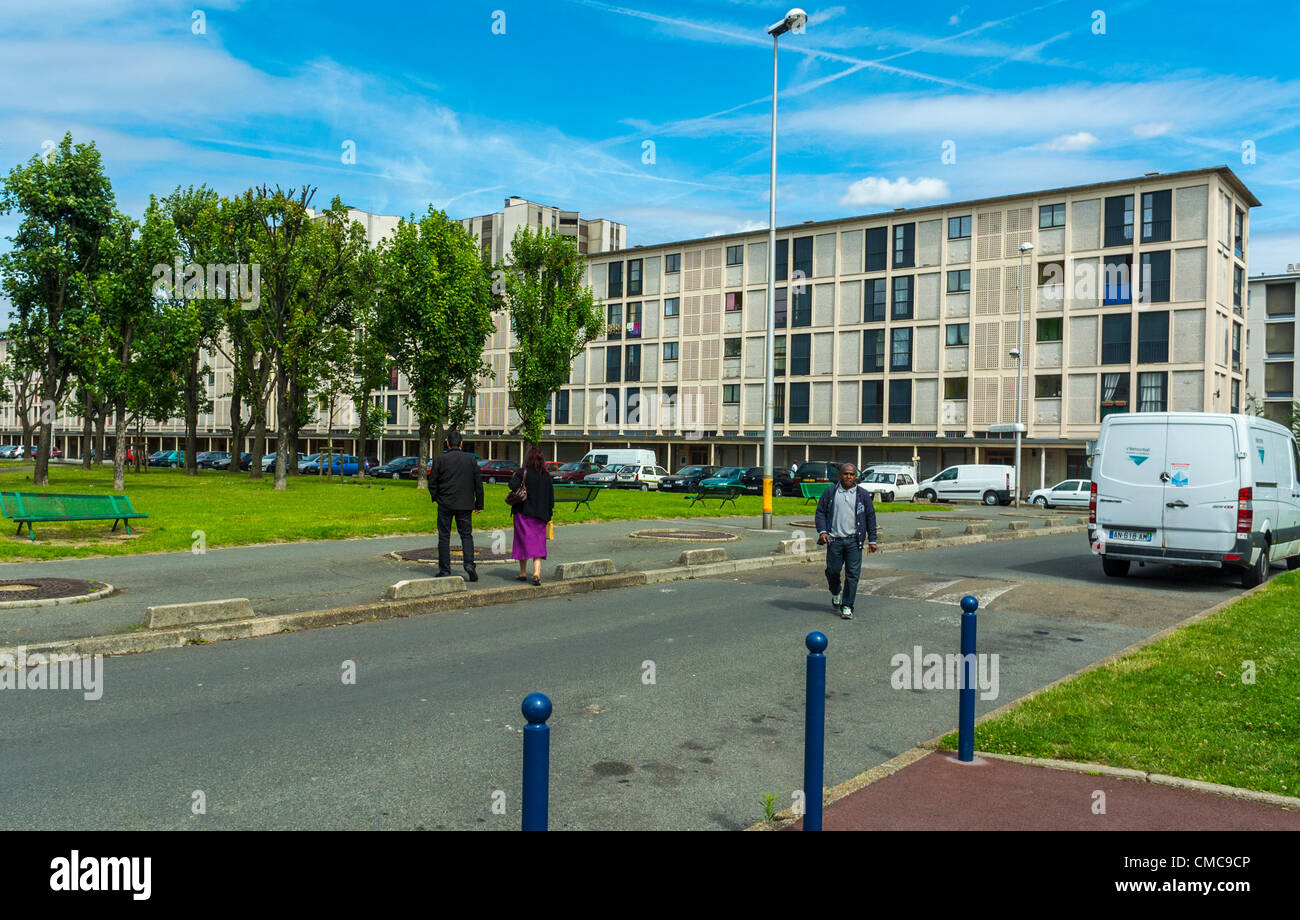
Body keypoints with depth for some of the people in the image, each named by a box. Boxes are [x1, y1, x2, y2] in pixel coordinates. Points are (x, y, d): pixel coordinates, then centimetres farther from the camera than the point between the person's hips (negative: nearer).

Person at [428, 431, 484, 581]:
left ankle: (445, 571, 7)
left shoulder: (440, 460, -5)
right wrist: (479, 504, 13)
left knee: (444, 537, 6)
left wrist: (436, 498, 16)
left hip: (445, 504, -1)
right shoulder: (471, 460, 2)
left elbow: (432, 482, -1)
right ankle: (470, 564, -9)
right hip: (465, 505, 2)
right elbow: (478, 483, 5)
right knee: (466, 535, 10)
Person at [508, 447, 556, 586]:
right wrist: (548, 516, 15)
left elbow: (513, 486, -23)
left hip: (523, 513, -2)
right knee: (538, 545, 3)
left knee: (523, 542, 8)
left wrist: (513, 477, -1)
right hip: (540, 516, 3)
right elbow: (551, 498, 7)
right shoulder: (547, 477, 5)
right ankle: (537, 573, -12)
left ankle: (523, 573, 14)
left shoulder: (522, 472, -7)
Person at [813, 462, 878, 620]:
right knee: (833, 571, 6)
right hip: (834, 540, 0)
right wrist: (822, 531, -7)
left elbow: (870, 517, 9)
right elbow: (820, 512, 7)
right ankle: (835, 594, 37)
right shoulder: (830, 493, 6)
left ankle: (847, 607, 5)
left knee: (852, 574, -3)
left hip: (854, 541, 0)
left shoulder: (863, 495, 6)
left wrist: (872, 540, 6)